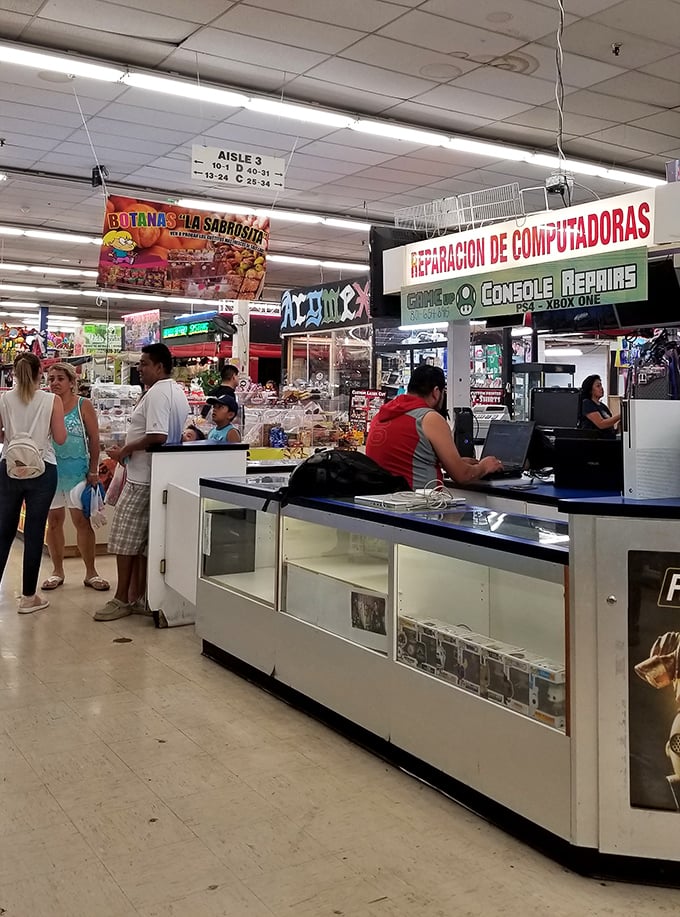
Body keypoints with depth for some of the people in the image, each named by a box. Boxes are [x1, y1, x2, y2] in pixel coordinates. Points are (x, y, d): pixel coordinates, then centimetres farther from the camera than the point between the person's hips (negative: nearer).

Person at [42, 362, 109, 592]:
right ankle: (57, 571, 21)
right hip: (50, 470, 3)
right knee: (54, 521, 9)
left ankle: (91, 572, 9)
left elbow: (94, 439, -2)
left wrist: (93, 471, -6)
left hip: (77, 471, -3)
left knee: (82, 521, 0)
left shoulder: (83, 405, -1)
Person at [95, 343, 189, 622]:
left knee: (123, 539, -2)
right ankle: (138, 597, 17)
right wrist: (130, 450, 20)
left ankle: (122, 600, 5)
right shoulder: (178, 393, 15)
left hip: (142, 476, -10)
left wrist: (124, 451, -15)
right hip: (159, 476, 10)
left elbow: (157, 436, -27)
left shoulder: (156, 393, -16)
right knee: (143, 540, 12)